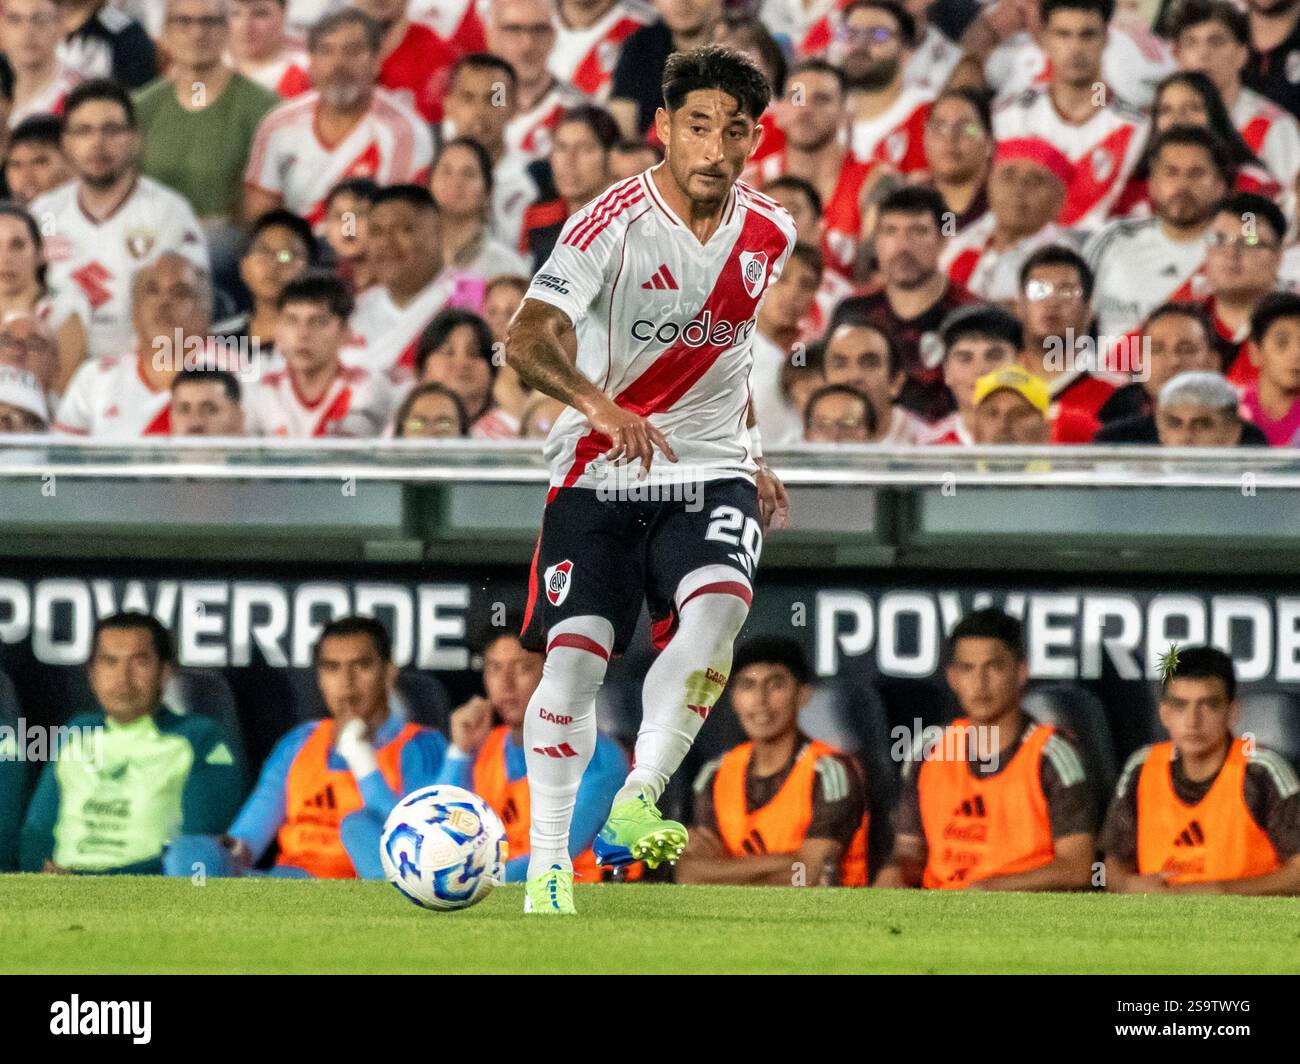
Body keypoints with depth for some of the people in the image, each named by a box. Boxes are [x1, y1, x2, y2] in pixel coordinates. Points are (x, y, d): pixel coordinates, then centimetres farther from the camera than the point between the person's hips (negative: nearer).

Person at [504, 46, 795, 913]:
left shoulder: (768, 234, 4)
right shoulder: (613, 224, -14)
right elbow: (528, 339, -27)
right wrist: (599, 405, -45)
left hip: (712, 475, 3)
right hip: (598, 475, -3)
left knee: (718, 606, -26)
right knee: (574, 657, -12)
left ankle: (636, 805, -24)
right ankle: (548, 862, 1)